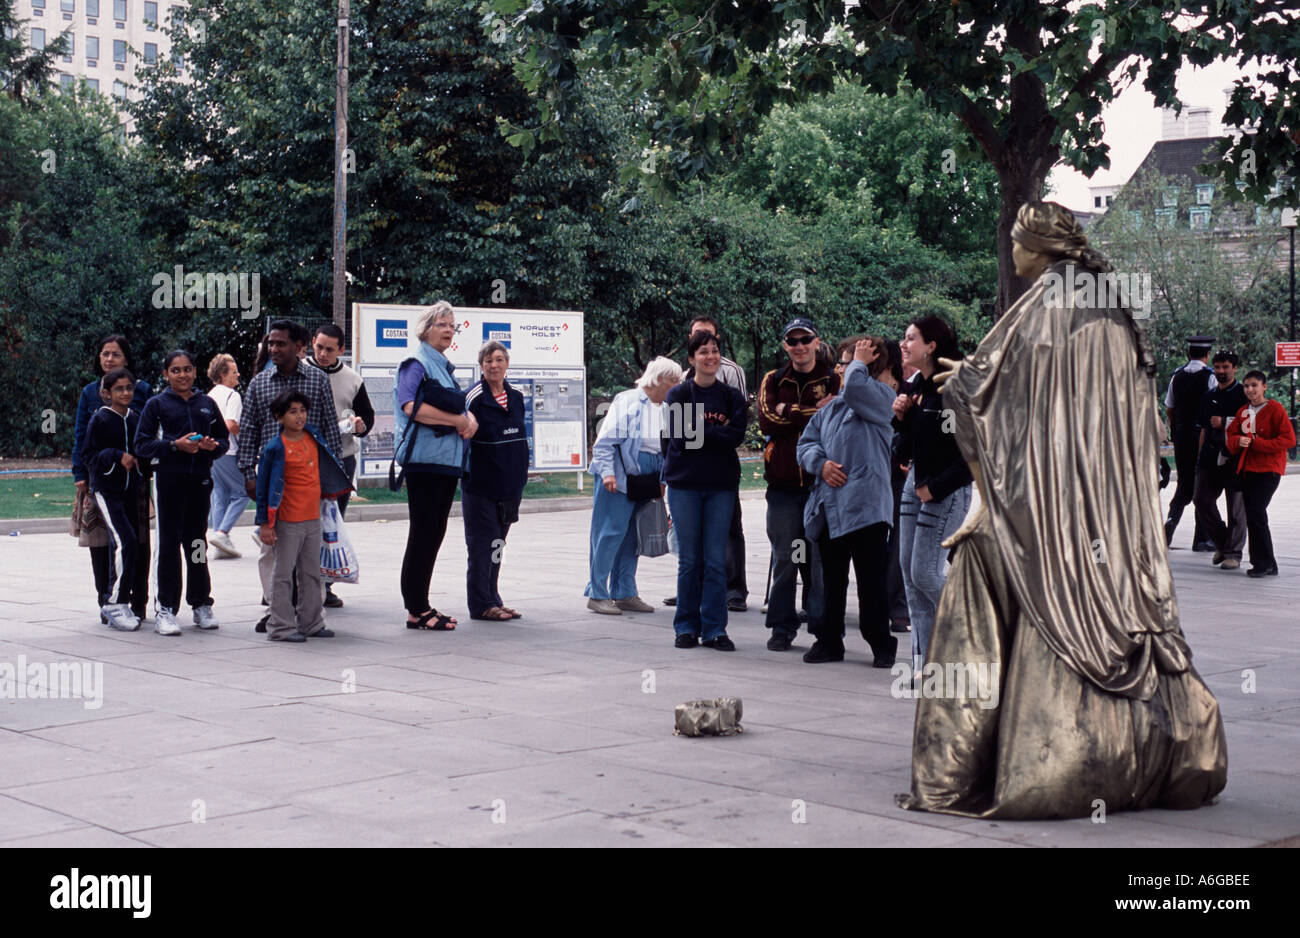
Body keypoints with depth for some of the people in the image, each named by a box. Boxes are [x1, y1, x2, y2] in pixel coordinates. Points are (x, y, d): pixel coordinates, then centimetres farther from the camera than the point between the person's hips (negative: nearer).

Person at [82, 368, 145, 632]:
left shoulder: (136, 419, 11)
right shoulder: (100, 420, -5)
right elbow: (88, 456, -7)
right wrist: (117, 456, -18)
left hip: (131, 488, 6)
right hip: (106, 489, -6)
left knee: (130, 545, 6)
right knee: (125, 540, -19)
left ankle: (120, 603, 18)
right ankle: (114, 603, -12)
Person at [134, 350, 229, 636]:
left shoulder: (206, 403, 11)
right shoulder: (157, 404, 2)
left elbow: (224, 439, 17)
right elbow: (142, 445, -2)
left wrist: (213, 446, -6)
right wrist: (175, 445, -15)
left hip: (201, 478, 3)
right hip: (170, 479, -3)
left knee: (197, 542, 9)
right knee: (169, 542, -2)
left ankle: (201, 604, 19)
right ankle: (166, 610, 1)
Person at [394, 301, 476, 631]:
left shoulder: (445, 367, 21)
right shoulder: (416, 363, -5)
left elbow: (459, 406, 25)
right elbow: (411, 405, -19)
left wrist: (470, 420, 0)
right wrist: (458, 420, -16)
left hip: (448, 461, 9)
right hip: (423, 458, -9)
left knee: (435, 533, 9)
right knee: (422, 533, -7)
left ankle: (421, 606, 14)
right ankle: (416, 610, -3)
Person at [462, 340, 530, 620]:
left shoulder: (516, 398, 10)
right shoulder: (474, 397, -10)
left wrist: (521, 477, 16)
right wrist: (465, 474, -14)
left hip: (509, 485, 7)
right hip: (480, 484, -6)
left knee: (497, 545, 12)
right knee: (482, 544, -2)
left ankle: (493, 600, 19)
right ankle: (481, 605, 3)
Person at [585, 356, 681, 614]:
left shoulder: (666, 409, 11)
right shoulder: (627, 401, -9)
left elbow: (669, 448, 20)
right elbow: (605, 440, -11)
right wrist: (607, 472, -19)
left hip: (645, 482, 7)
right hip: (619, 479, -7)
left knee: (632, 536, 10)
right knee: (609, 533, -5)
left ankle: (625, 594, 18)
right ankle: (597, 594, 1)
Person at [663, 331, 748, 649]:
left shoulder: (733, 396, 7)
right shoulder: (678, 394, 3)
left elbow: (736, 435, -7)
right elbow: (680, 436, -11)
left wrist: (700, 432, -11)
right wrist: (718, 432, -8)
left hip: (721, 484, 1)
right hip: (684, 483, -1)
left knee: (716, 560, 0)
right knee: (689, 560, 3)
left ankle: (714, 629, 6)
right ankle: (687, 628, 12)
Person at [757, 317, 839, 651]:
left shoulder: (833, 380, 6)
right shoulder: (773, 380, 11)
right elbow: (767, 421, -5)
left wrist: (791, 413, -12)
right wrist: (813, 413, -11)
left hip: (822, 481, -2)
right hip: (783, 482, 2)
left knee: (822, 558, -1)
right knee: (784, 559, 5)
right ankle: (782, 628, 13)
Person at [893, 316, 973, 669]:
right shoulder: (914, 386, 9)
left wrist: (935, 487, -15)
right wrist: (902, 417, -1)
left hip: (946, 490, -9)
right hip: (915, 485, 9)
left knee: (925, 573, -9)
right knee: (909, 570, 6)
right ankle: (924, 660, 13)